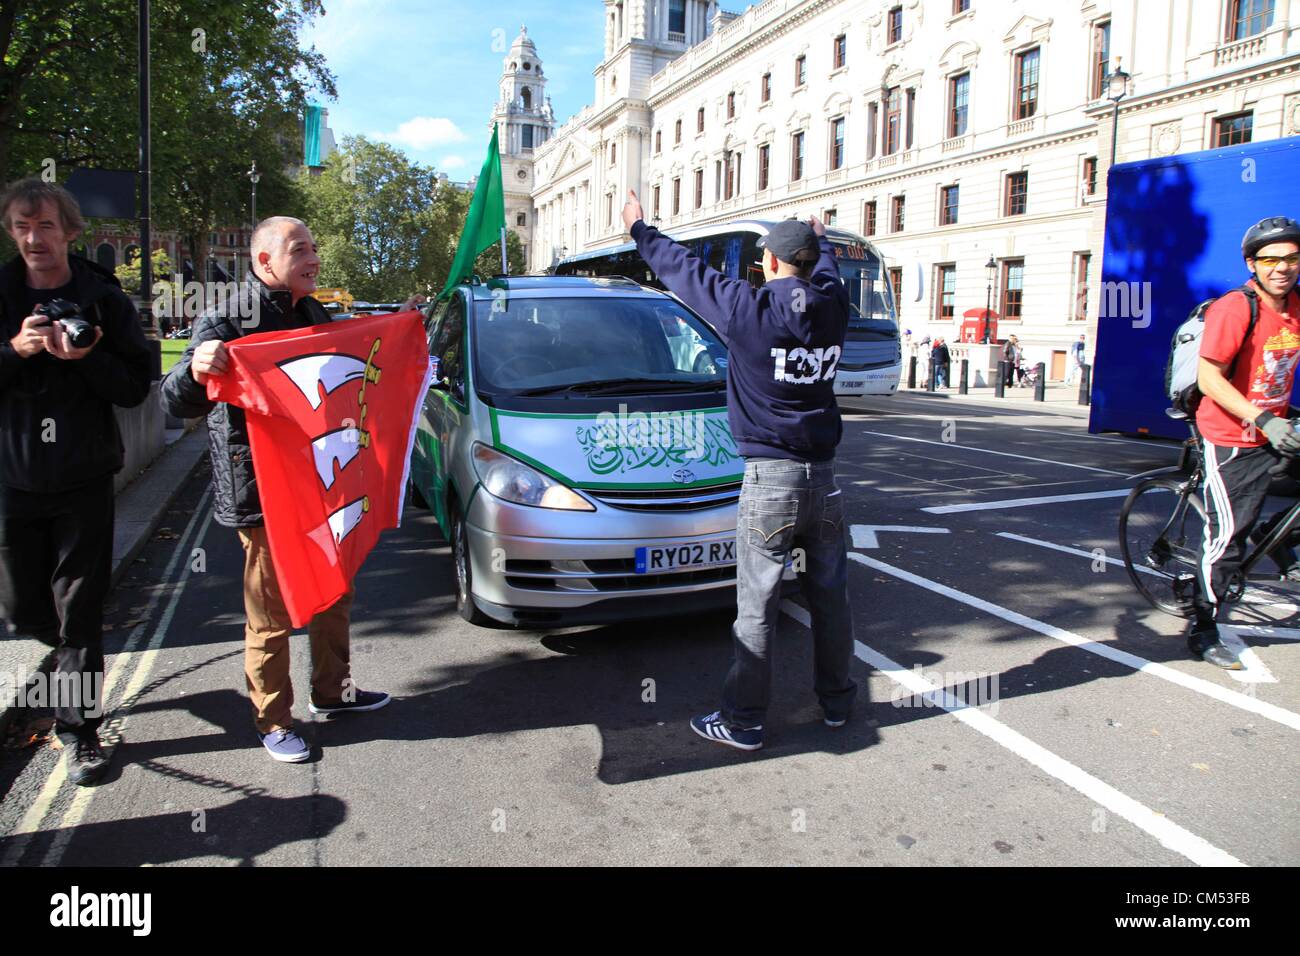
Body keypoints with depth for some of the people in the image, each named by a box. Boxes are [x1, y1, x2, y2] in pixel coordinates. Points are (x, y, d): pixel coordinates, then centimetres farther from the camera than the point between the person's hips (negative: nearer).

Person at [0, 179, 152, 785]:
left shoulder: (102, 298, 0)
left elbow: (135, 388, -3)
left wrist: (87, 357, -20)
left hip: (83, 478, -2)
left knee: (79, 611, 2)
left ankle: (79, 732, 14)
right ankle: (75, 655, 45)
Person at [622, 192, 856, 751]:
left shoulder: (749, 310, -11)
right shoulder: (832, 307, 2)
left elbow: (683, 270, 3)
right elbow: (827, 269, 27)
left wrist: (639, 230, 20)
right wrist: (820, 238, 49)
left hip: (770, 479, -5)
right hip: (824, 478, 6)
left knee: (756, 607, 1)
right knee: (830, 596, 16)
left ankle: (742, 721, 9)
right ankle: (837, 701, 29)